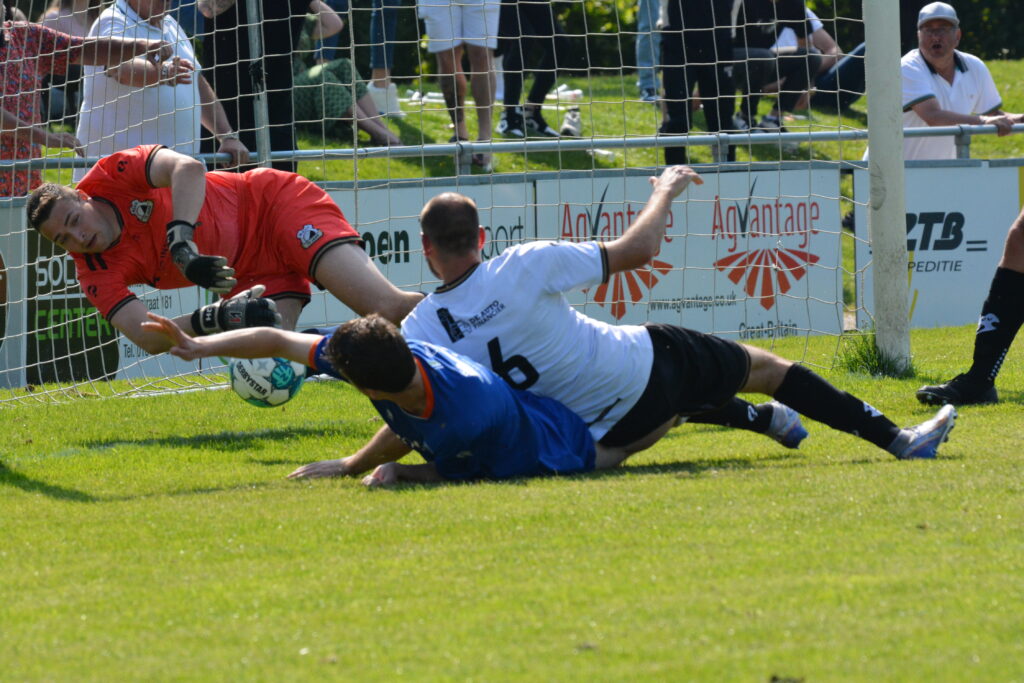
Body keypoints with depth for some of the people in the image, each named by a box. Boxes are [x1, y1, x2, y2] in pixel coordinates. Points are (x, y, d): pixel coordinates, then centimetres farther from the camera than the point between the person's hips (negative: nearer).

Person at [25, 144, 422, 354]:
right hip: (251, 277, 5)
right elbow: (147, 336, -21)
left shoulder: (111, 176, -15)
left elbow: (189, 169, -31)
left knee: (385, 306, -21)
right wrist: (216, 319, -36)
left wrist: (181, 239, -42)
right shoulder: (96, 275, -8)